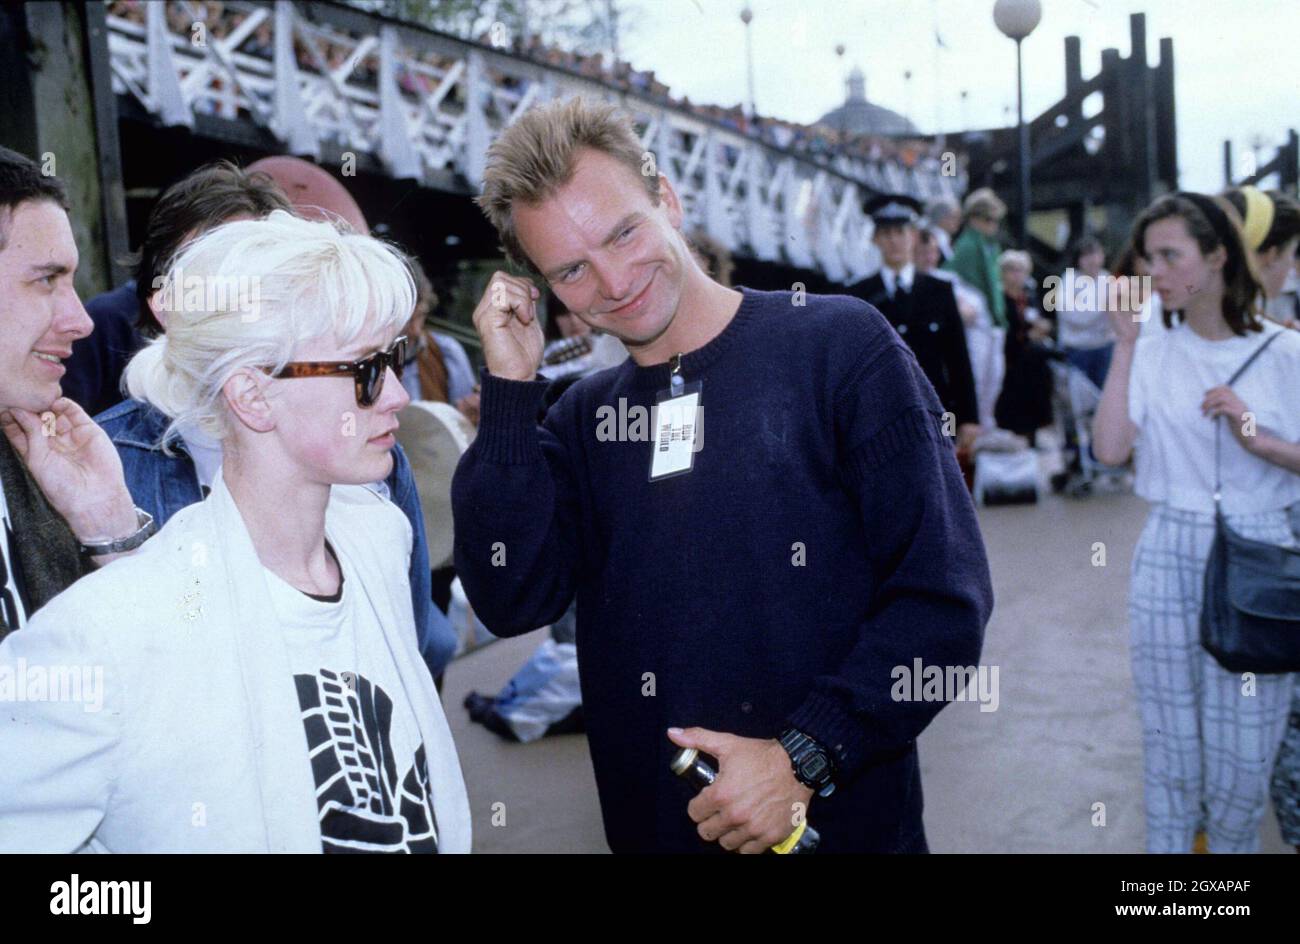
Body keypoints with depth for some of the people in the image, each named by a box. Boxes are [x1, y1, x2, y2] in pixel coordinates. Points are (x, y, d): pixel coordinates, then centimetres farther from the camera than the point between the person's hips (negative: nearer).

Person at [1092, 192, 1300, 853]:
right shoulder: (1152, 354, 3)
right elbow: (1109, 449, -10)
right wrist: (1124, 344, -7)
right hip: (1169, 557, 2)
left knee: (1245, 745, 5)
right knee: (1170, 739, 11)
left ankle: (1231, 846, 28)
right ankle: (1166, 845, 28)